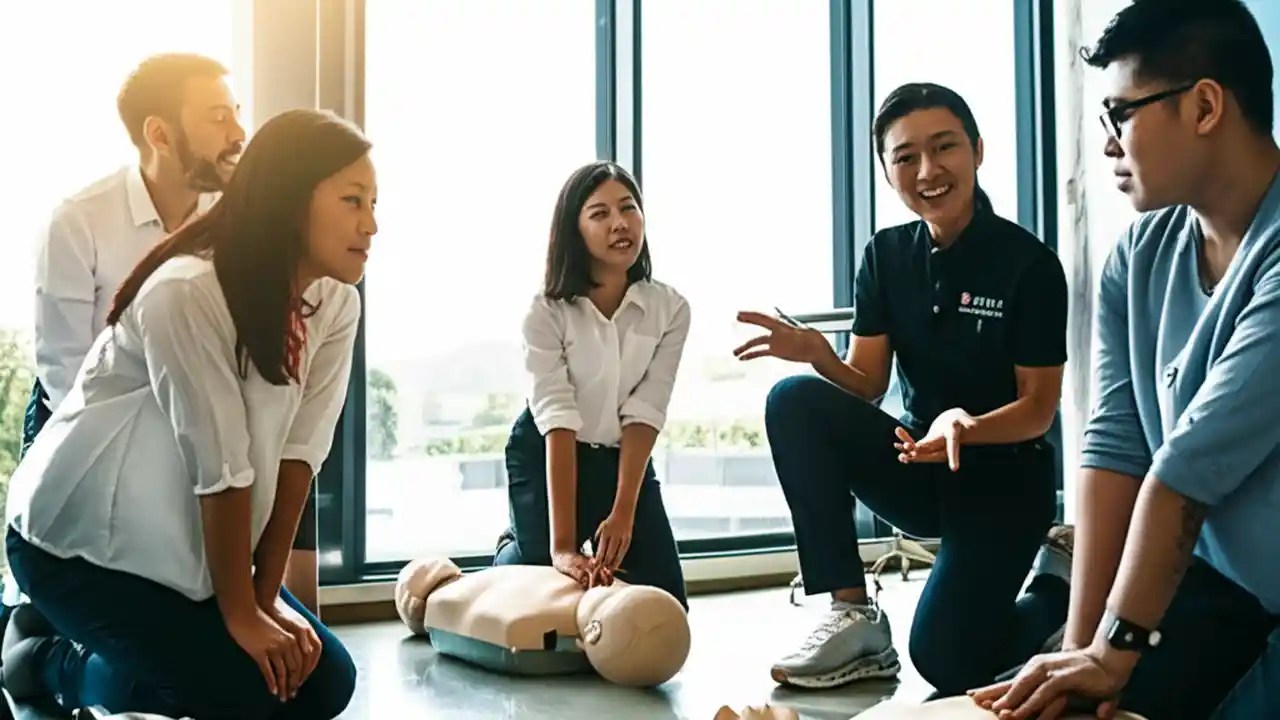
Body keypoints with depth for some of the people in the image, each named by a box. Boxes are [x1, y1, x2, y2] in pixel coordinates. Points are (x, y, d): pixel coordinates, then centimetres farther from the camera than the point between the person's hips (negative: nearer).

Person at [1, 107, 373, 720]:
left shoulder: (336, 304, -8)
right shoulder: (187, 294, -28)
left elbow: (297, 453, -8)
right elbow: (221, 468, -25)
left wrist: (267, 595, -7)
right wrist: (241, 614, -19)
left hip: (194, 547, 7)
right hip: (79, 542, -7)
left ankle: (88, 640, 18)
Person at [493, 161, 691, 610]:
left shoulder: (670, 309, -14)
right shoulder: (547, 312, -21)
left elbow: (644, 414, -17)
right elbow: (558, 422, -28)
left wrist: (623, 514, -26)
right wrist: (562, 546, -35)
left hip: (624, 457, 3)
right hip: (544, 457, -2)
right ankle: (509, 552, 25)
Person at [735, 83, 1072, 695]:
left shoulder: (1028, 263, -13)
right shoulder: (886, 255, 1)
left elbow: (1039, 409, -11)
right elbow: (865, 387, -2)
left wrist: (968, 426, -32)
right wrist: (815, 353, -24)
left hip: (1003, 477, -4)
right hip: (918, 465, 4)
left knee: (943, 660, -21)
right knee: (794, 401, -22)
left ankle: (1060, 583, 14)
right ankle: (853, 617, -18)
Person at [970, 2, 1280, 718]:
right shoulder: (1140, 257, 2)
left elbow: (1194, 466, -21)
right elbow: (1116, 444, -4)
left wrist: (1113, 651, -17)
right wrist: (1082, 642, -9)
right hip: (1212, 577, 6)